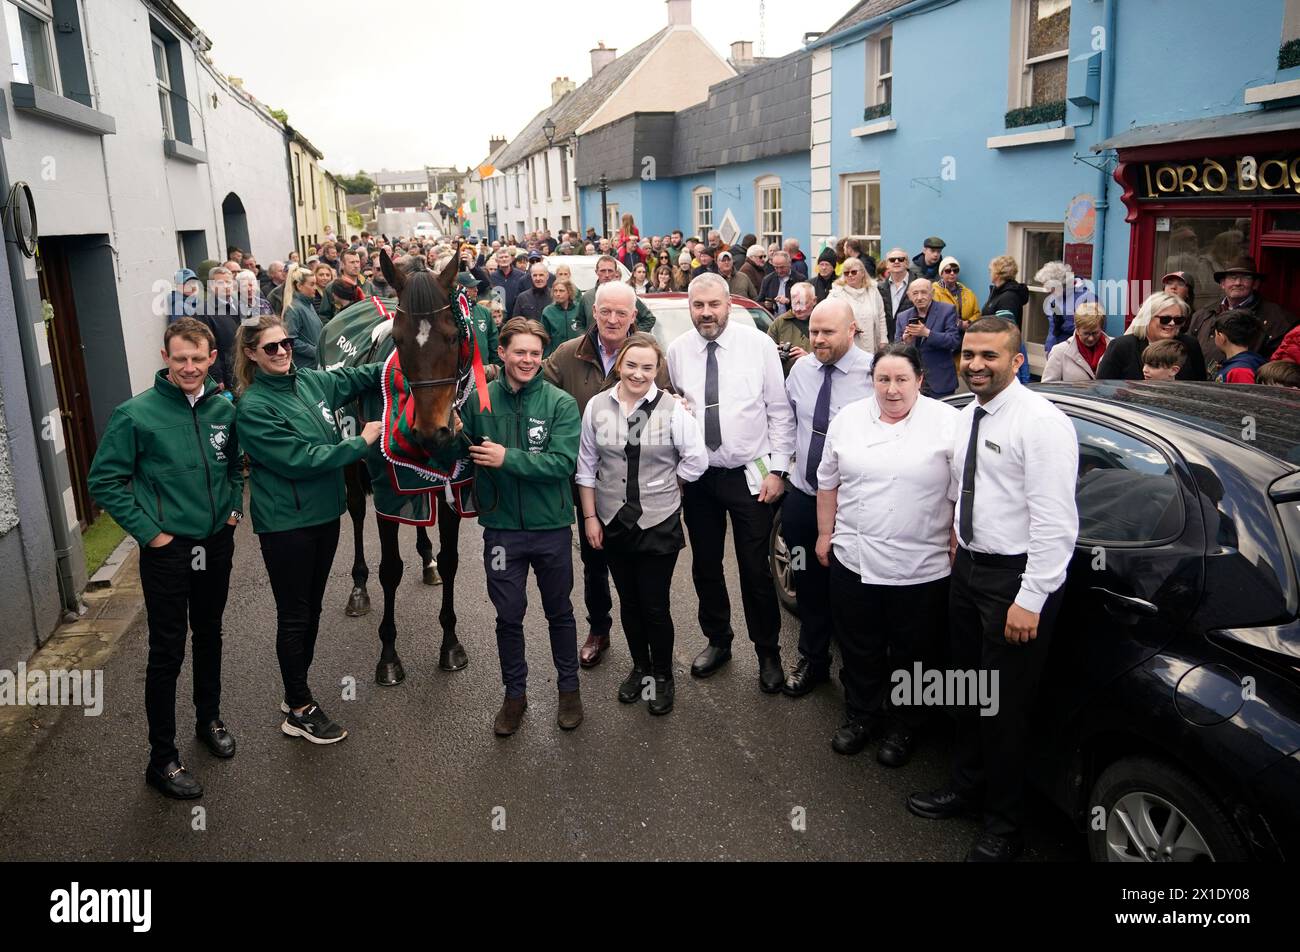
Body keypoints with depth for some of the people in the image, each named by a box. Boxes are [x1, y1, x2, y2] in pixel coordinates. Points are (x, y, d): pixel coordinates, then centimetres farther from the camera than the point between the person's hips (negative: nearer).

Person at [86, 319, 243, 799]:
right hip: (167, 550, -4)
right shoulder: (137, 414, -13)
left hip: (217, 544, 4)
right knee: (166, 653, 1)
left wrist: (235, 508, 6)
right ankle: (162, 759, 14)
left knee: (209, 635, 20)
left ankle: (209, 719, 40)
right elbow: (104, 481, -9)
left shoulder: (224, 409, 0)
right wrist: (148, 531, -12)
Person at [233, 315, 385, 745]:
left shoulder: (312, 381, 2)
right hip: (286, 524, -7)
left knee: (311, 607, 18)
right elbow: (296, 460, -22)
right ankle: (300, 711, 19)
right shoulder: (253, 407, -16)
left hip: (325, 513, 7)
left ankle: (297, 691, 35)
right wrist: (361, 442, -19)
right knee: (294, 616, 5)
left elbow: (360, 377, 17)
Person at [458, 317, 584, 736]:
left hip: (551, 526, -1)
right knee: (508, 615, 12)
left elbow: (564, 463, -21)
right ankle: (515, 693, 32)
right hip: (502, 528, 1)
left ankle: (569, 687, 35)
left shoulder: (561, 404, -11)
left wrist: (507, 458, -26)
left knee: (559, 611, 16)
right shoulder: (479, 400, -5)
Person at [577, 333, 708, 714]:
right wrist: (590, 517, 3)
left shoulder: (672, 408, -11)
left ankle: (662, 676, 26)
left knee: (655, 605, 3)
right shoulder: (597, 406, -1)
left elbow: (696, 460, -5)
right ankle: (640, 667, 37)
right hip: (613, 522, 3)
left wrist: (663, 483, 1)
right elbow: (586, 465, 4)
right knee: (628, 601, 17)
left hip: (658, 523, -3)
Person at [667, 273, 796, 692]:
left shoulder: (758, 344, -7)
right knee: (705, 566, 15)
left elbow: (780, 411, -4)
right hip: (697, 477, 3)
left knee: (755, 570, 4)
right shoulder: (677, 351, -1)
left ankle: (768, 653, 23)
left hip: (750, 476, -3)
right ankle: (717, 641, 35)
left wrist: (777, 469, -7)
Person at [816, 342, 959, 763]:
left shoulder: (949, 423, -8)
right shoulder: (848, 419, 4)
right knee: (858, 649, 16)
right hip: (853, 560, 3)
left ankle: (904, 726, 33)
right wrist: (825, 534, 12)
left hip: (921, 567, -3)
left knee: (912, 655, 13)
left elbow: (962, 496, -7)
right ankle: (861, 715, 37)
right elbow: (828, 483, 12)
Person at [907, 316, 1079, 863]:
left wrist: (1030, 600, -23)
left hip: (1016, 574, -8)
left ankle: (1004, 827, 24)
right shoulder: (966, 417, 8)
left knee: (1005, 706, 4)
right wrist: (956, 539, 15)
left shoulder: (1041, 422, -18)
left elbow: (1055, 522, -22)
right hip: (968, 565, 8)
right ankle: (967, 787, 43)